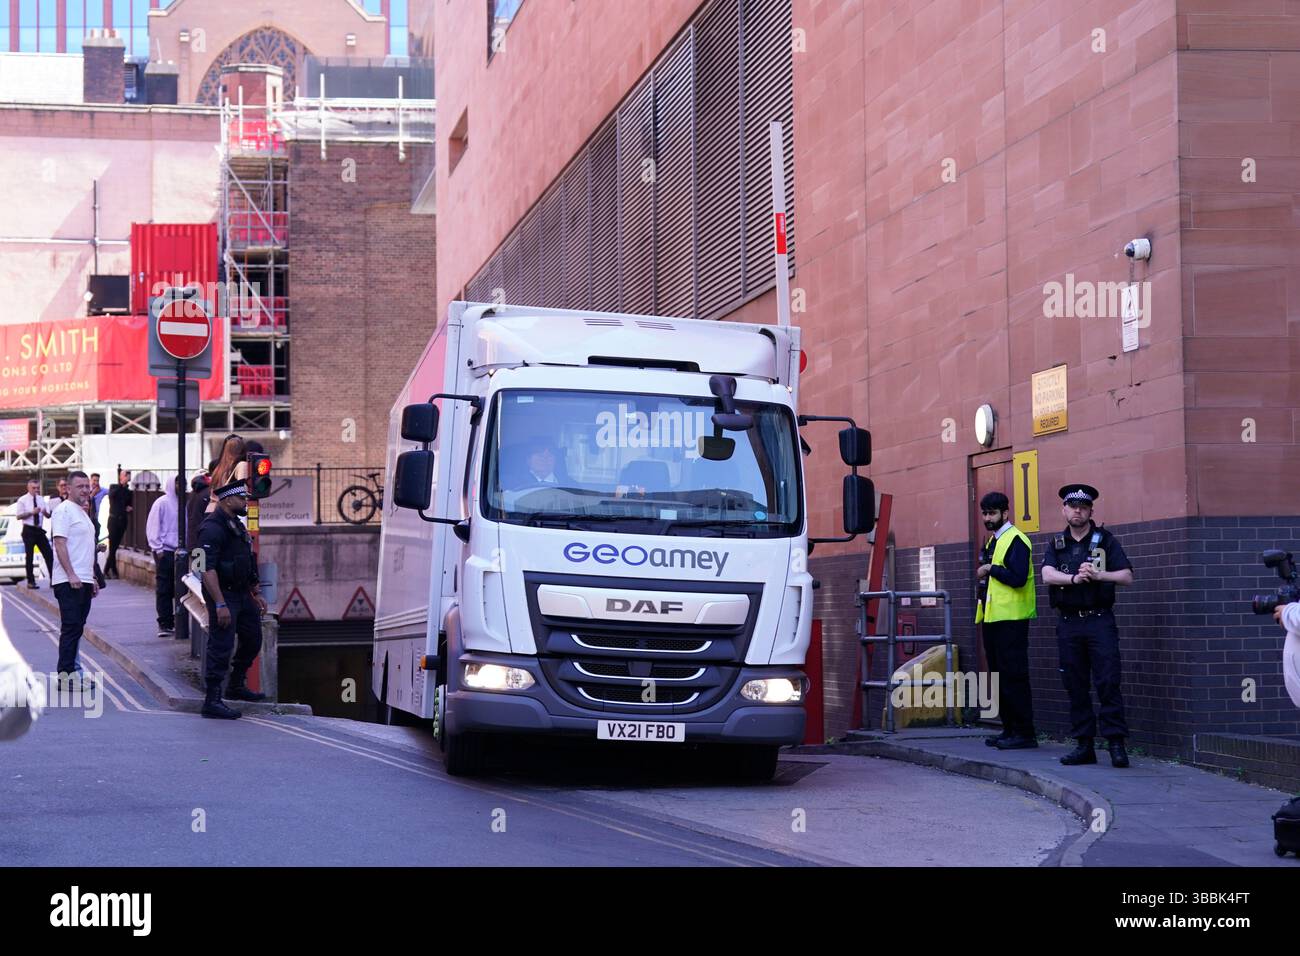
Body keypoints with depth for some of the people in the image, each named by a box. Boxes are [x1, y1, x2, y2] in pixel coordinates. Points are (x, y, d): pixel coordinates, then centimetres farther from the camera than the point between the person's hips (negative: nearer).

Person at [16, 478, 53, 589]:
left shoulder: (41, 499, 9)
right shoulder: (23, 500, -4)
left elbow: (48, 516, 9)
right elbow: (19, 516, -9)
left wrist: (45, 512, -15)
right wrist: (32, 512, -18)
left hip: (39, 530, 4)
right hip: (29, 530, -4)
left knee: (48, 554, -1)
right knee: (29, 556, 2)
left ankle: (52, 578, 4)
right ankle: (31, 581, 9)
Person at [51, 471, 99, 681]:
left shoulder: (82, 512, 20)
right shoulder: (64, 511, -9)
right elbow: (60, 544, -17)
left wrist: (92, 578, 24)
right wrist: (71, 575, -24)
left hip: (83, 580, 9)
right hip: (69, 582, -9)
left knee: (77, 627, 11)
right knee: (71, 626, -12)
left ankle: (73, 666, 15)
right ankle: (65, 672, -13)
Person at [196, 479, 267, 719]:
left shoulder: (237, 525, 14)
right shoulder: (212, 528, -18)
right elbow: (207, 569, -25)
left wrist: (257, 593, 21)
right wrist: (220, 604, -28)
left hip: (242, 594, 10)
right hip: (223, 594, -10)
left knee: (252, 640, 18)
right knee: (221, 647, -8)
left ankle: (236, 686, 34)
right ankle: (212, 701, -2)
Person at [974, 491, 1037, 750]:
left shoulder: (1015, 540, -11)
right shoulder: (992, 542, 19)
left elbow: (1018, 578, -23)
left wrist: (990, 569, -14)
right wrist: (984, 577, 10)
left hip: (1011, 620, -10)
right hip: (993, 619, 10)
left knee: (1013, 677, -10)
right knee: (999, 676, 12)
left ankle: (1025, 733, -7)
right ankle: (1009, 729, 17)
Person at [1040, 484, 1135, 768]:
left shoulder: (1106, 541, 5)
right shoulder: (1055, 545, 12)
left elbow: (1127, 576, -2)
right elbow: (1047, 575, -6)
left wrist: (1098, 575, -17)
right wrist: (1074, 578, -22)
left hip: (1099, 620, -3)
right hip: (1067, 622, 3)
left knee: (1108, 682, -10)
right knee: (1075, 686, 5)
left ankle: (1116, 744, -8)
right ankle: (1084, 746, 11)